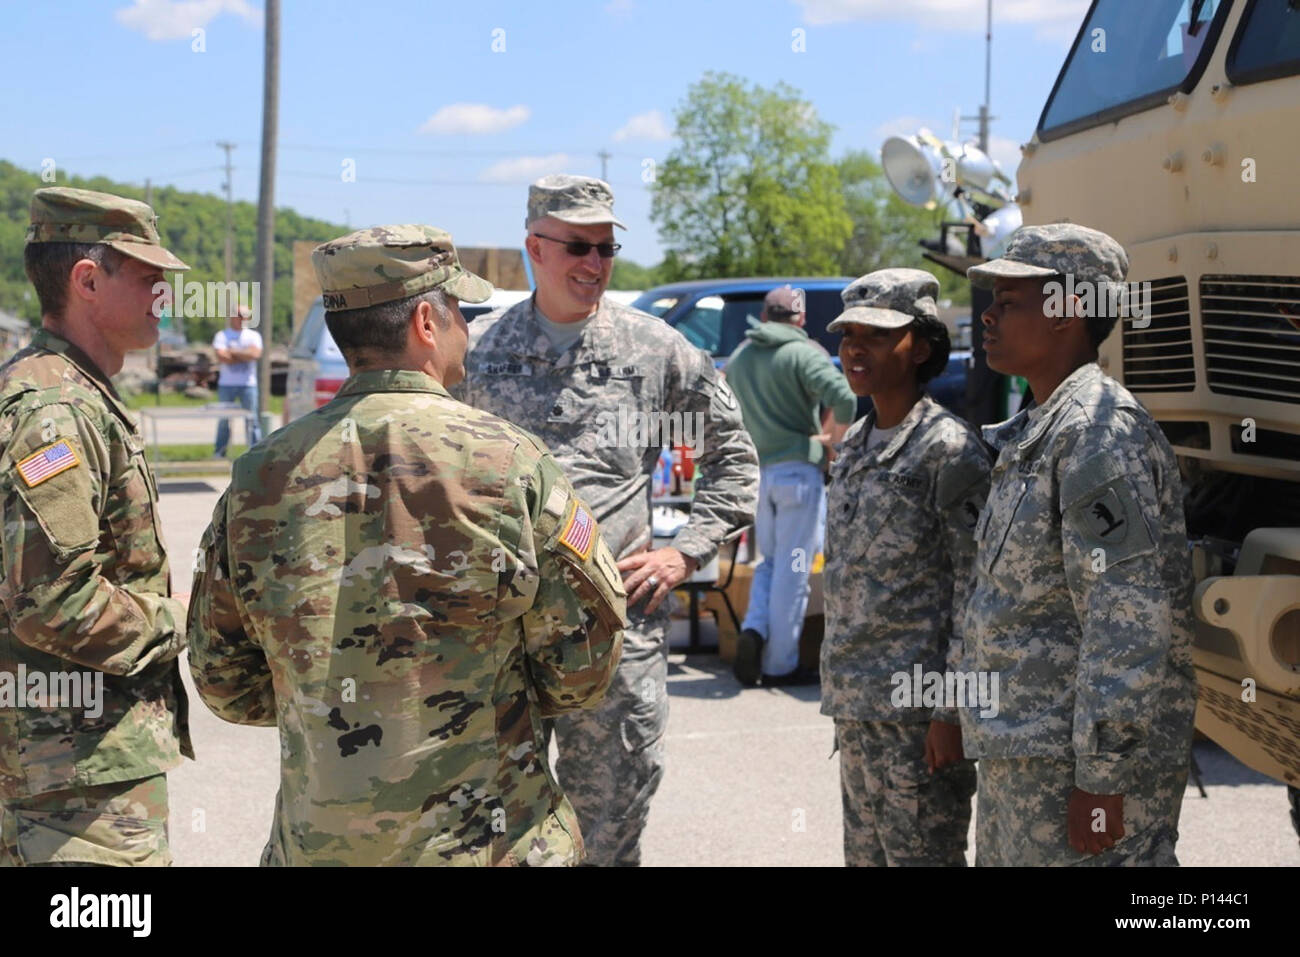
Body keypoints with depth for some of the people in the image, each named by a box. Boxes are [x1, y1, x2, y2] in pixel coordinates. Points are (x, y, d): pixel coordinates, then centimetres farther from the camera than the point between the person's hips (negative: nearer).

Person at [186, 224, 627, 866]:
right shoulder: (510, 463, -12)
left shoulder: (260, 477, -2)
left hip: (313, 840, 4)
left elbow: (224, 684, 6)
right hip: (487, 838, -3)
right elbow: (580, 668, -7)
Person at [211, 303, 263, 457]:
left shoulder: (253, 335, 10)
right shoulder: (222, 335, 5)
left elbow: (255, 353, -9)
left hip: (248, 384, 0)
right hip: (226, 384, 0)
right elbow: (221, 357, -10)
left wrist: (232, 352, -5)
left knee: (251, 419, -3)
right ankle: (219, 451, 11)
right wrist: (244, 356, -5)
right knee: (224, 419, 3)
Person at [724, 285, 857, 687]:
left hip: (754, 471, 6)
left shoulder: (739, 356, 12)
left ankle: (753, 629, -3)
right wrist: (835, 437, -7)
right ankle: (780, 664, 5)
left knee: (770, 561, 20)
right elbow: (843, 397, -23)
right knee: (792, 570, 1)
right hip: (797, 469, -6)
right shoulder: (804, 352, -8)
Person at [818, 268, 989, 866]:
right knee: (865, 855, 15)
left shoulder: (949, 448, -10)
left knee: (920, 854, -2)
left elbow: (976, 597, -13)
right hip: (856, 706, 8)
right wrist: (842, 697, 18)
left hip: (917, 710, -8)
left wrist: (950, 712, -17)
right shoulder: (854, 447, 14)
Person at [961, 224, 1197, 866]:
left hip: (1080, 762, -10)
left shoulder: (1100, 427, -15)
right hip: (1021, 757, 10)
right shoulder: (1034, 433, 16)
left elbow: (1130, 618, -22)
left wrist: (1100, 781, -23)